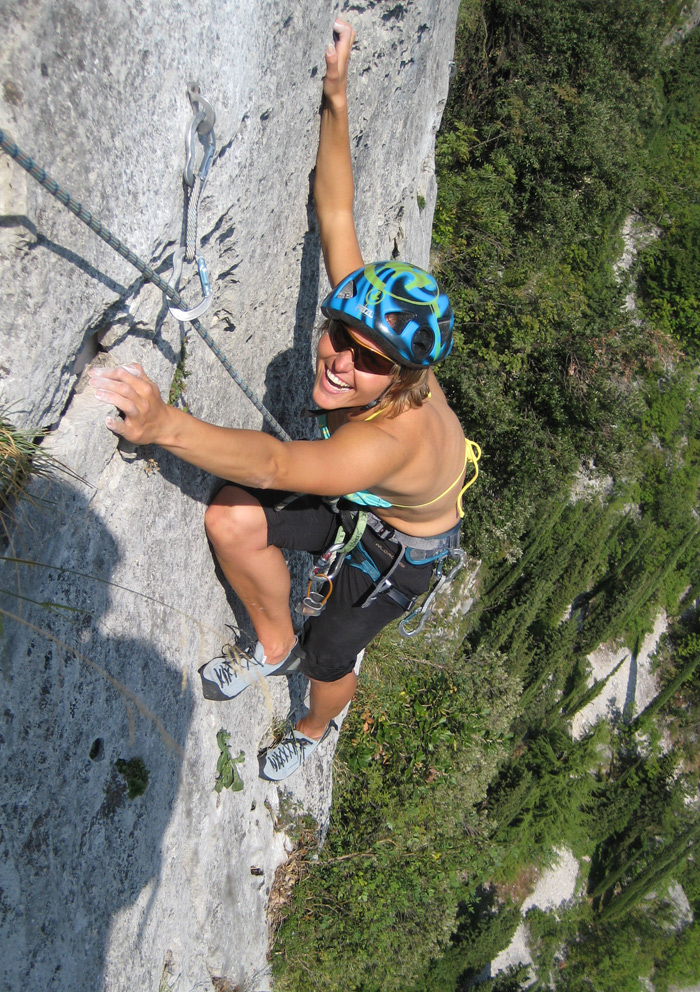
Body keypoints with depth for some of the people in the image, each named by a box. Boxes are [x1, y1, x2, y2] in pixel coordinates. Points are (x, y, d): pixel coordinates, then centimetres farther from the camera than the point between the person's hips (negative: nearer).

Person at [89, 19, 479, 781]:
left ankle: (314, 729, 51)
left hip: (405, 545, -5)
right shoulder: (364, 320, -29)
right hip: (356, 503, 6)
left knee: (329, 659, 9)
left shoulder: (392, 438, -48)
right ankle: (274, 644, 14)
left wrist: (167, 426, -78)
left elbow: (272, 466, -63)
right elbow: (336, 214, -18)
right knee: (229, 519, -17)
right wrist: (335, 97, -17)